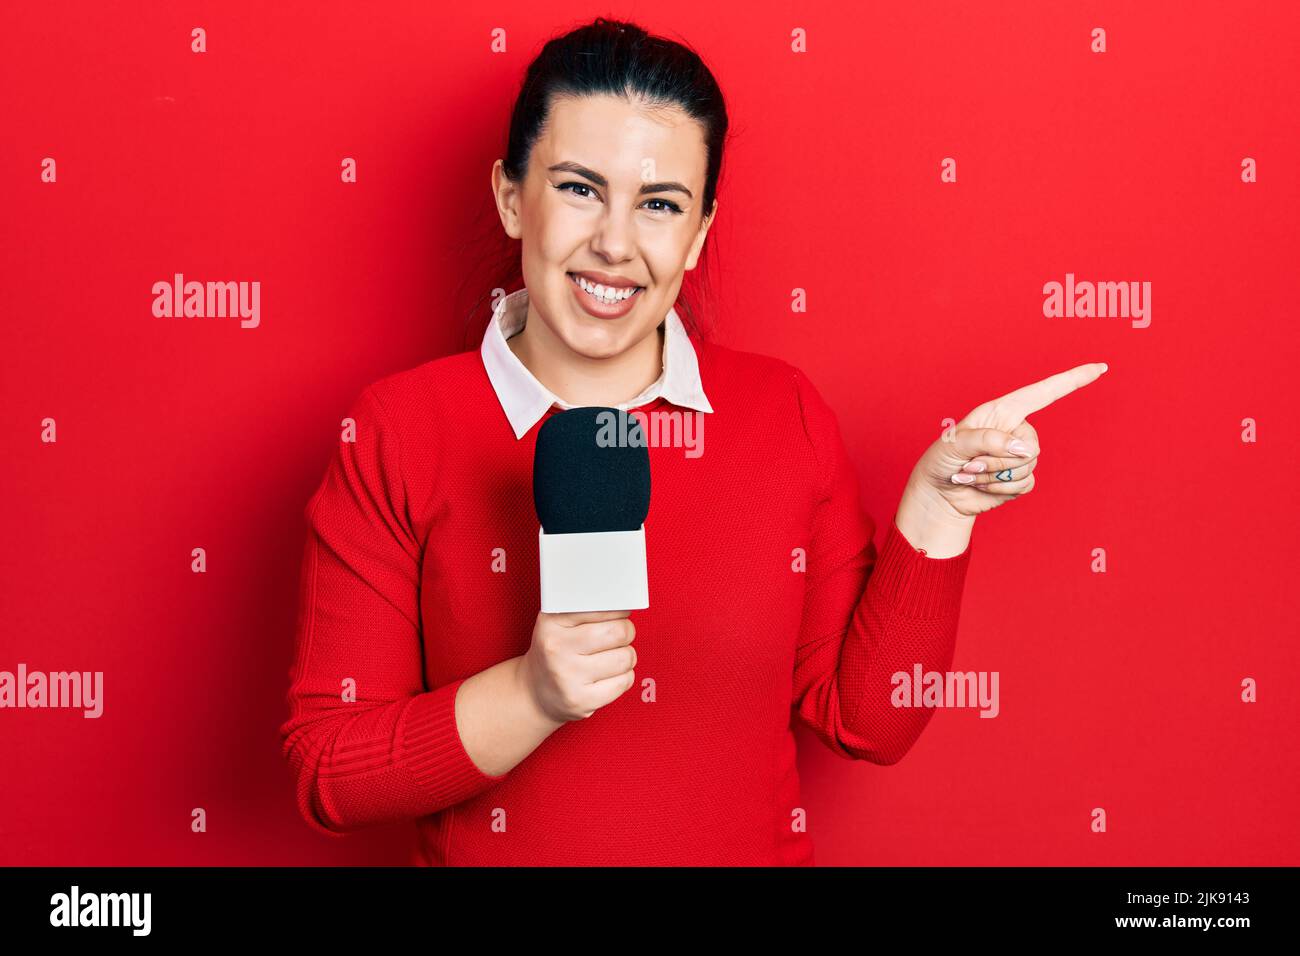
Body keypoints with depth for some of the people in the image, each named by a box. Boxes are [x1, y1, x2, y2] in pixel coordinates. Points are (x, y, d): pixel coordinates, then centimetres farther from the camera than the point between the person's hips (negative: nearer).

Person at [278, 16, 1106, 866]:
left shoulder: (786, 414, -8)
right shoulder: (395, 433, -14)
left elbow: (864, 720, -4)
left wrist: (934, 509, -14)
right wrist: (530, 697, -27)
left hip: (761, 843, 2)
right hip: (491, 848, -1)